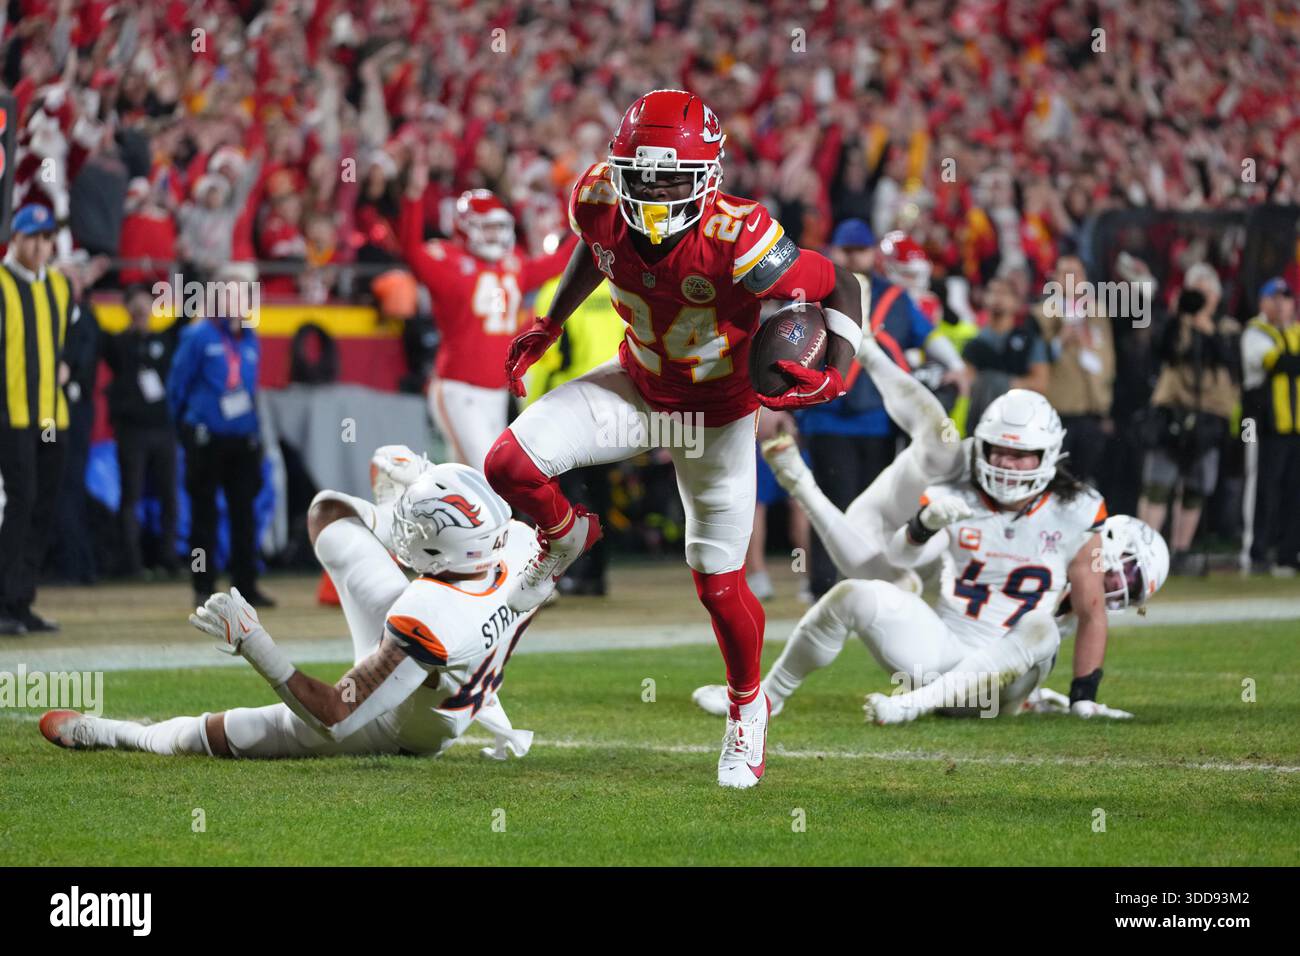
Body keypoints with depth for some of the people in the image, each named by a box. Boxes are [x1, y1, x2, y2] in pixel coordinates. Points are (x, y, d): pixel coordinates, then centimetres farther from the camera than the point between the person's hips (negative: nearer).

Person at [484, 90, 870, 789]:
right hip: (637, 387, 4)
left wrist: (834, 377, -38)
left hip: (718, 415, -3)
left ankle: (747, 706, 34)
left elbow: (840, 287, -24)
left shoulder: (734, 239, -35)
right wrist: (548, 324, 7)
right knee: (509, 465, -16)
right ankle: (564, 537, 20)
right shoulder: (599, 204, -21)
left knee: (720, 585, 4)